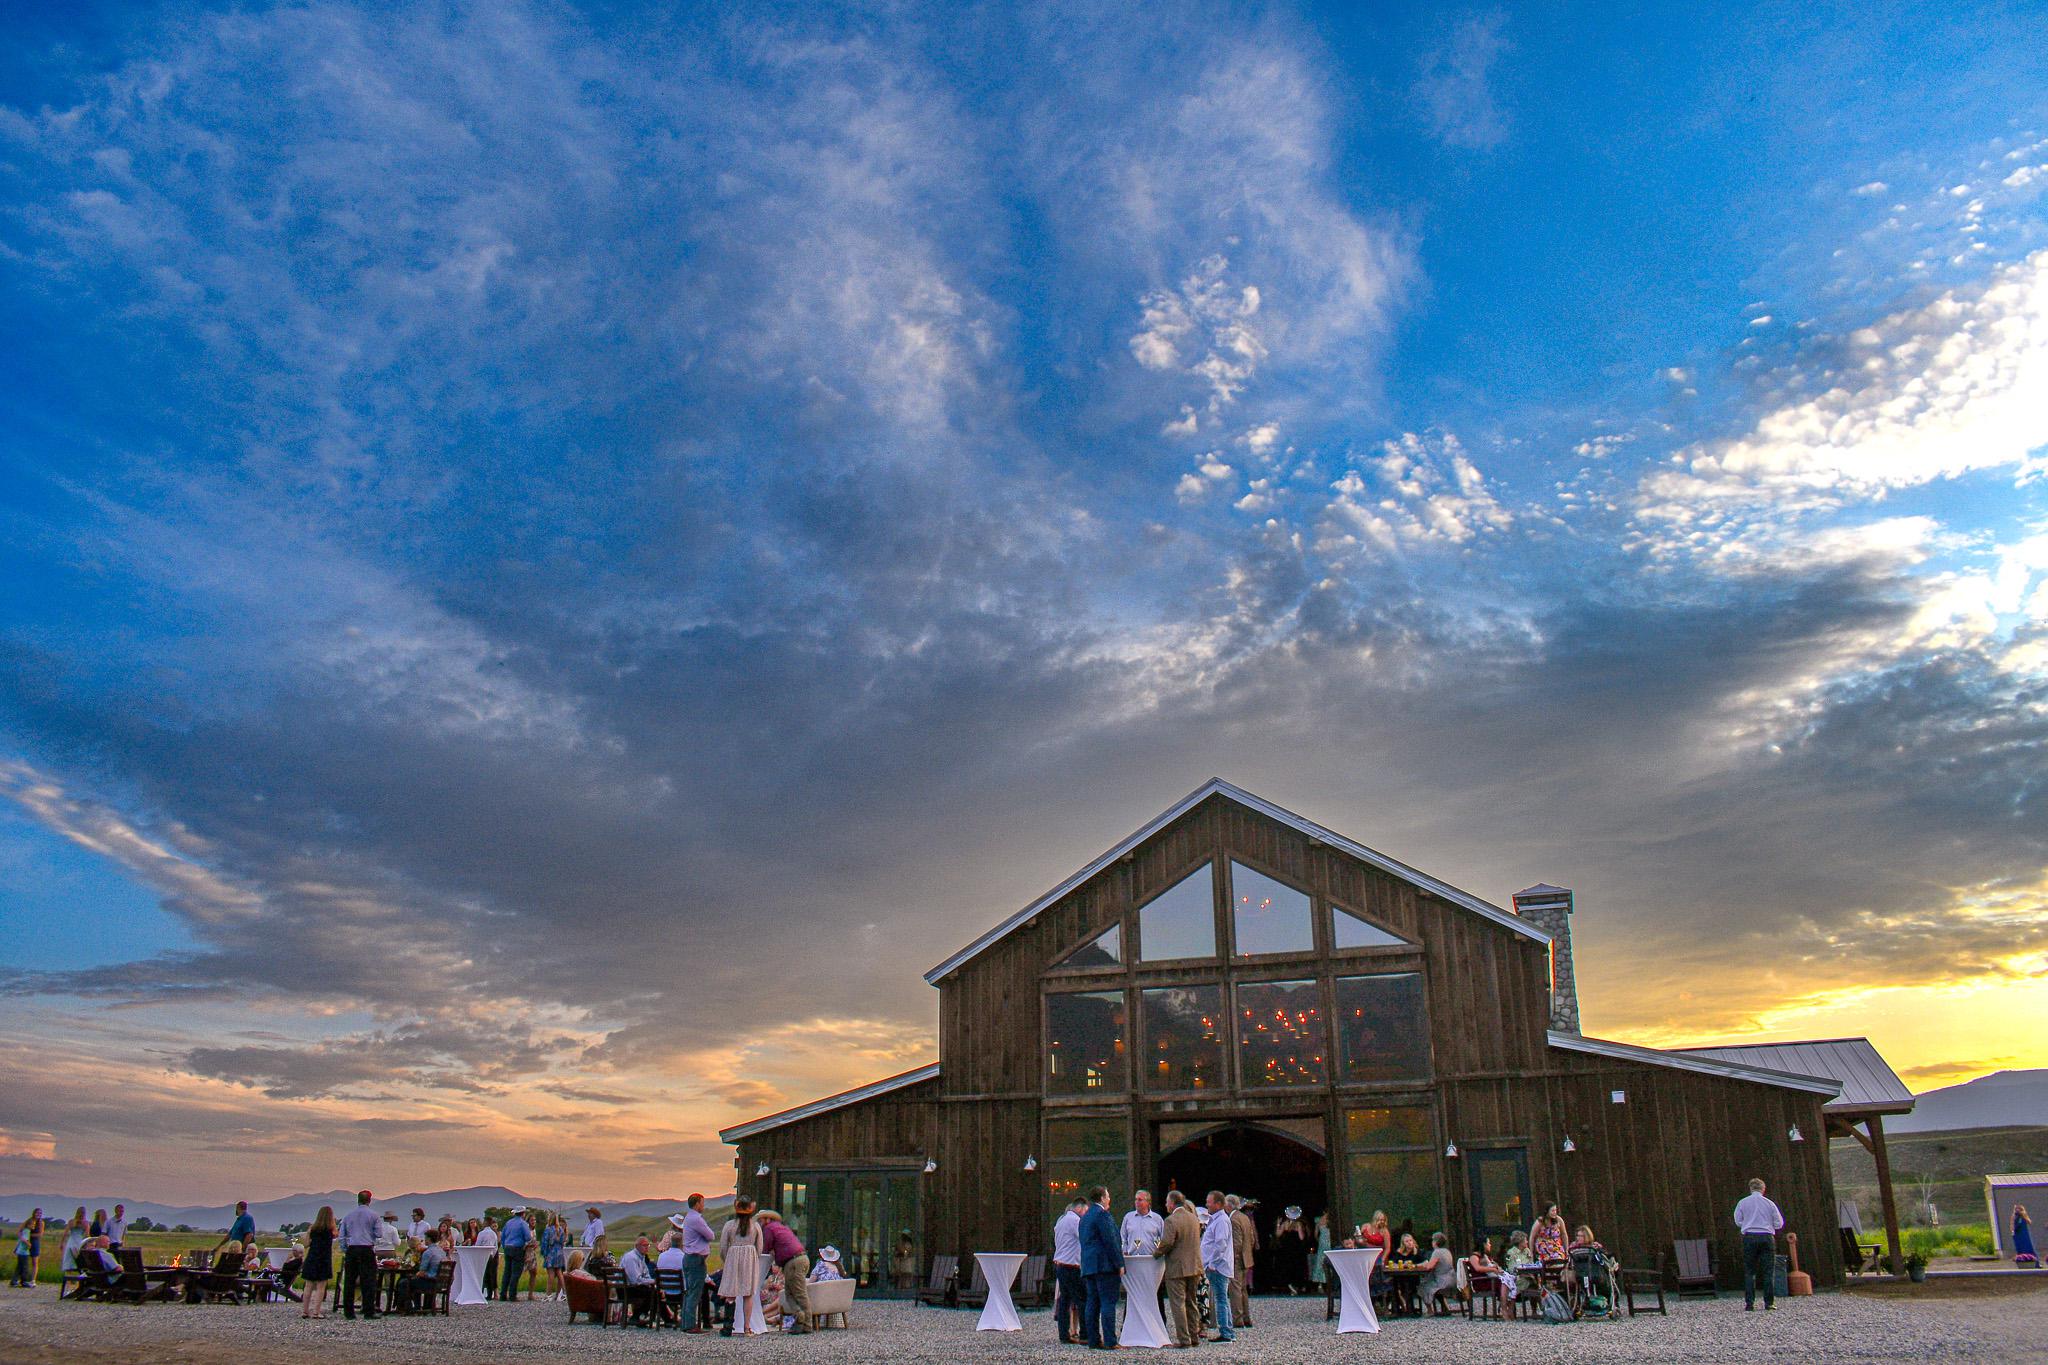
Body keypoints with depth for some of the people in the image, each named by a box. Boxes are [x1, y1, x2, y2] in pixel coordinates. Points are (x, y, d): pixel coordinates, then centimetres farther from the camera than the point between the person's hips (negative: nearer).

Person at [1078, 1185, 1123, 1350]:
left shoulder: (1085, 1217, 19)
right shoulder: (1102, 1214, -10)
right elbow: (1110, 1241, -15)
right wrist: (1119, 1263, -11)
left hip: (1088, 1266, 9)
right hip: (1104, 1265, -9)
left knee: (1092, 1303, 9)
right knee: (1108, 1302, -8)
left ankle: (1093, 1340, 9)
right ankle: (1110, 1342, -11)